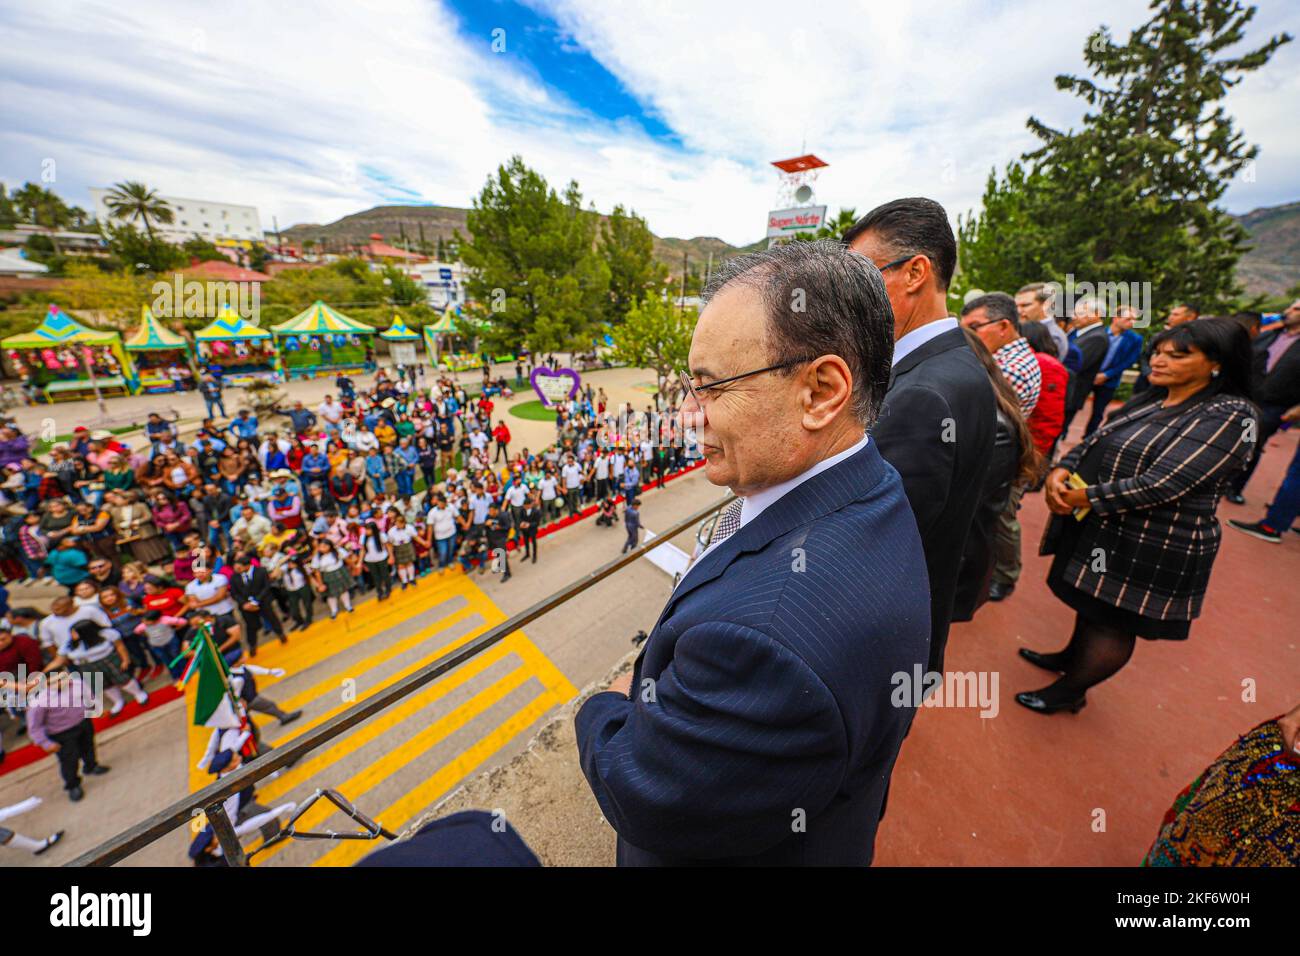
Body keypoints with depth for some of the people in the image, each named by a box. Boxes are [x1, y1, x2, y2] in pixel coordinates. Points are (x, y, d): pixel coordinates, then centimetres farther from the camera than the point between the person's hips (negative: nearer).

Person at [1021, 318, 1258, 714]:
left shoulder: (1229, 416, -16)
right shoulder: (1148, 400, 5)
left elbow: (1162, 485, -26)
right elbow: (1091, 443, 3)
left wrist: (1085, 498, -21)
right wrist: (1060, 472, -17)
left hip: (1152, 547, -6)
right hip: (1098, 529, 7)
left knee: (1115, 622, 10)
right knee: (1091, 602, 23)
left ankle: (1071, 691, 27)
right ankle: (1071, 656, 44)